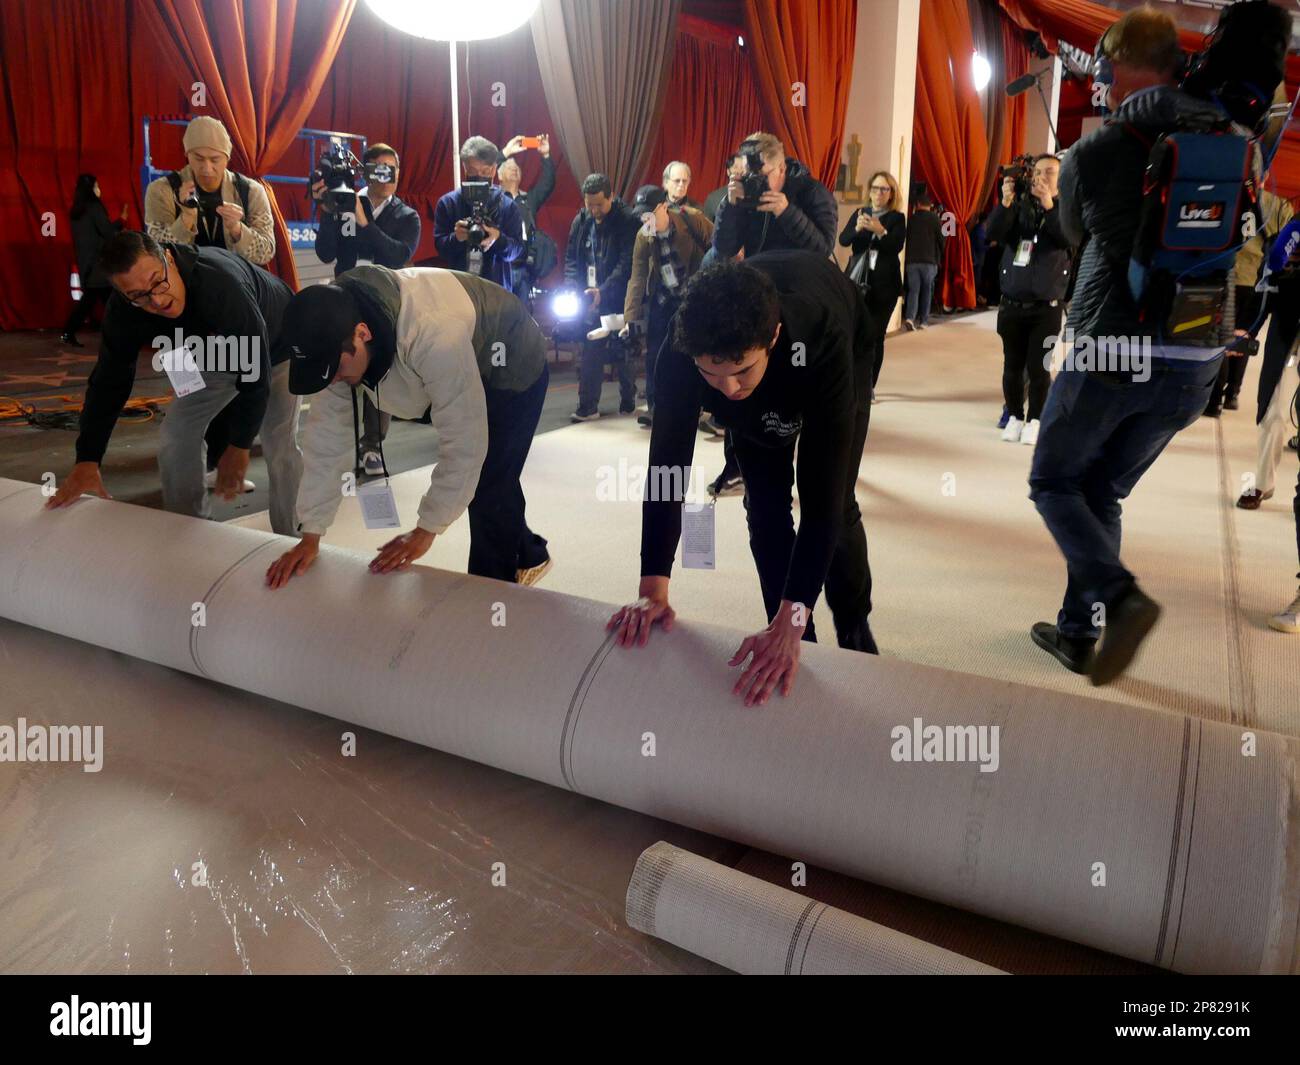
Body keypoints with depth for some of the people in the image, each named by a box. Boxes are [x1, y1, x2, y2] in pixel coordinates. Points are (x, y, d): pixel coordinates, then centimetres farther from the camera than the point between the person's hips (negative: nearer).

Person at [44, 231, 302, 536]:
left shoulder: (222, 284, -43)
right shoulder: (123, 310, -24)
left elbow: (256, 372, -35)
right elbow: (109, 380, -16)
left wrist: (239, 447, -28)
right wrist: (87, 461, -23)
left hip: (275, 347, -5)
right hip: (218, 354, 6)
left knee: (279, 445, -18)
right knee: (175, 436, -2)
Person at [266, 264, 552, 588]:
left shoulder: (434, 335, -45)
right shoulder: (333, 335, -23)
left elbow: (462, 441, -38)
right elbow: (326, 432, -17)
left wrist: (426, 531, -29)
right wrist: (311, 536, -17)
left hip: (511, 366, -7)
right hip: (450, 372, 7)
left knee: (487, 490, -14)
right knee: (476, 479, 18)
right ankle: (529, 556, 42)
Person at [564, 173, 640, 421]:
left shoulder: (627, 222, -9)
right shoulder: (580, 221, 7)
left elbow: (626, 264, -15)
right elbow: (571, 259, 10)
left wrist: (603, 291, -25)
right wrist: (573, 289, -7)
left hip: (619, 300, -4)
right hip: (588, 300, 4)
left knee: (622, 353, 5)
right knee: (589, 354, 3)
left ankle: (628, 402, 20)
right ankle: (588, 407, 9)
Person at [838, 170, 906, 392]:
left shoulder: (897, 218, 2)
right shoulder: (859, 213, 10)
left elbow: (897, 246, -12)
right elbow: (843, 240, -3)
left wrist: (880, 231, -28)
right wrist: (857, 228, -23)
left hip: (884, 284, -2)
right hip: (856, 280, 2)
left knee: (875, 336, -3)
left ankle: (869, 385, 2)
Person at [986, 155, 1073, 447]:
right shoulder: (1018, 206, 8)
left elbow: (1071, 240, -15)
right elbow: (994, 232, -7)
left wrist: (1049, 206, -21)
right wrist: (1005, 201, -21)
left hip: (1047, 307, -2)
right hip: (1011, 303, 2)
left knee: (1039, 367, -3)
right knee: (1012, 365, 7)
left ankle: (1034, 420, 8)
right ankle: (1015, 416, 20)